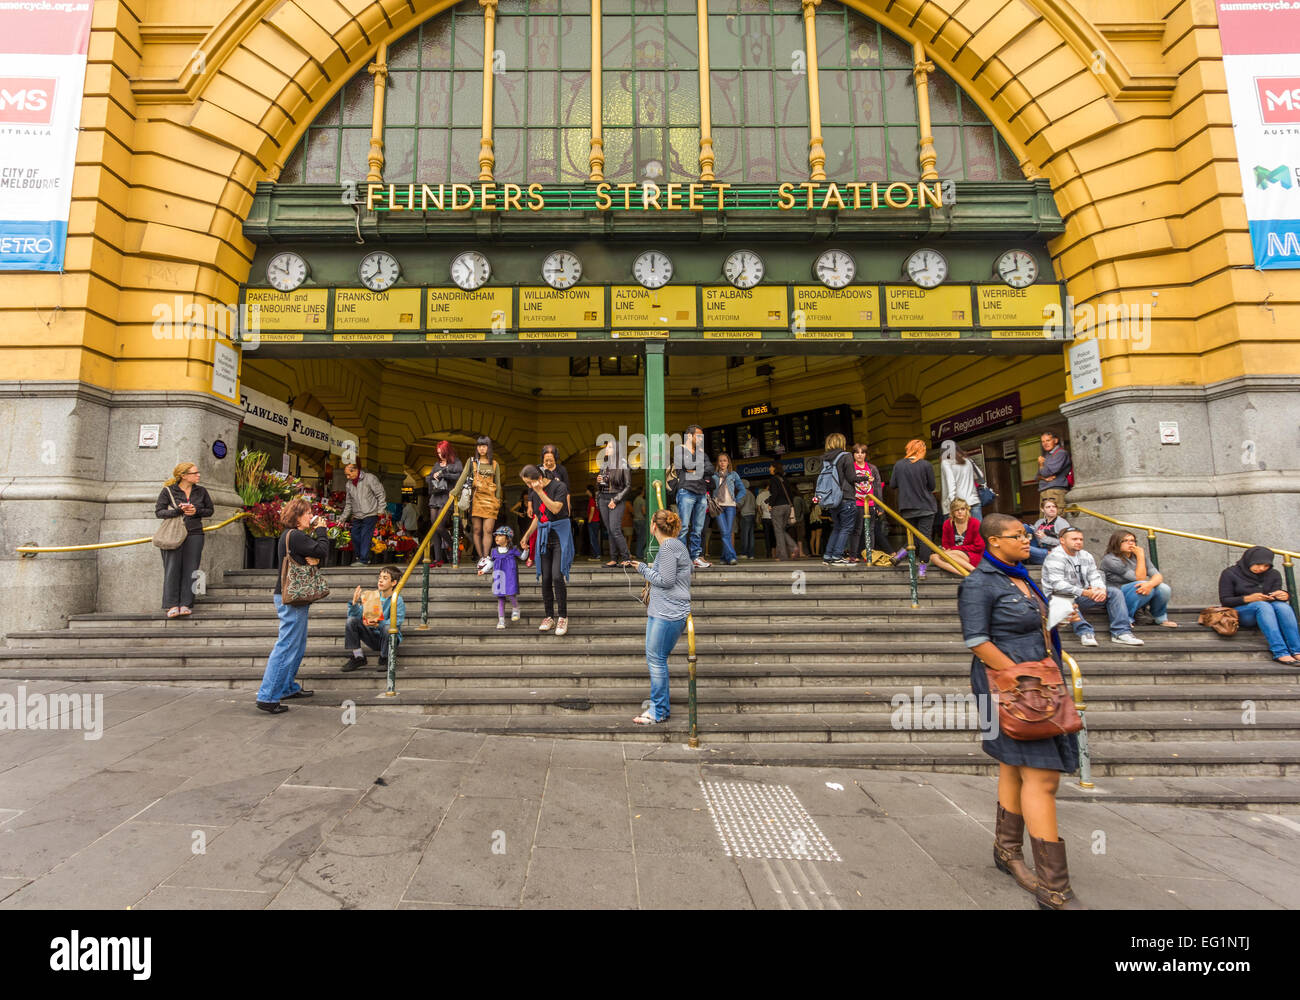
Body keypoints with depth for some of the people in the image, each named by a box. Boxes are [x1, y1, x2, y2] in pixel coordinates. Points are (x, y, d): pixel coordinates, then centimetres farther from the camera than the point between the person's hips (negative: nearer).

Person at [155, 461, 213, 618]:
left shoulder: (201, 491, 9)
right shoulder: (168, 491, 0)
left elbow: (210, 510, 13)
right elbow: (158, 511, -3)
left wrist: (196, 511, -6)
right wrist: (179, 510, -17)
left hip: (194, 534, 2)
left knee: (190, 570, 0)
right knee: (172, 569, -4)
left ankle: (186, 604, 5)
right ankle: (172, 605, 2)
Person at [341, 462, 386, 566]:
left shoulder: (370, 478, -9)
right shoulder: (348, 484, 8)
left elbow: (380, 494, -6)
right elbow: (348, 503, 17)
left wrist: (380, 510, -9)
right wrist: (342, 518, 15)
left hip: (370, 514, -6)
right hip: (357, 516, 6)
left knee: (365, 537, -10)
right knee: (355, 536, 6)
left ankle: (364, 560, -6)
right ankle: (359, 557, 21)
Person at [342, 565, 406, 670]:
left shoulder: (397, 600, -10)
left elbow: (396, 622, -22)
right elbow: (359, 615, 4)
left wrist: (378, 624, -38)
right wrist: (355, 603, -15)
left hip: (389, 638, -5)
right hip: (373, 637, 5)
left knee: (387, 628, -37)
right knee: (352, 620, -10)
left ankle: (385, 660, -9)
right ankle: (357, 658, -3)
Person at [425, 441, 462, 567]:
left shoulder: (456, 463, 3)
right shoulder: (437, 464, 20)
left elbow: (459, 476, -13)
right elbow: (427, 478, 23)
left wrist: (442, 474, -12)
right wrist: (433, 476, 1)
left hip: (447, 497, -6)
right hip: (435, 497, 6)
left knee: (439, 527, -16)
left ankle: (452, 548, 9)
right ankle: (438, 559, 3)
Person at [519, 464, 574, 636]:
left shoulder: (559, 486, -9)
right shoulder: (535, 493, 10)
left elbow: (555, 509, -21)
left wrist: (540, 492, -20)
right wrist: (526, 536, 22)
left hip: (560, 533, -6)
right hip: (543, 535, 6)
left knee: (557, 576, -15)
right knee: (545, 578, 3)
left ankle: (563, 617, -2)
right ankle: (549, 617, 14)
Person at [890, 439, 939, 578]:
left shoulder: (898, 465, -3)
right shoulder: (926, 465, -9)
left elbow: (892, 485, 1)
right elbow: (932, 486, -1)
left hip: (907, 508, 3)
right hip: (925, 507, -3)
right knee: (925, 537, 1)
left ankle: (902, 552, 0)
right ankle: (922, 568, -2)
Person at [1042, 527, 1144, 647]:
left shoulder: (1086, 556, 14)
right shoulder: (1055, 557, -14)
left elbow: (1095, 577, 6)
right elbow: (1058, 585, -23)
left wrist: (1101, 589, -18)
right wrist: (1084, 592, -29)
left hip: (1080, 597, 8)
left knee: (1114, 592, -4)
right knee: (1067, 599, -40)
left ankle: (1121, 632, -14)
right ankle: (1085, 631, -45)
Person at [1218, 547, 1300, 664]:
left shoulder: (1274, 574, 9)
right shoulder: (1230, 574, -4)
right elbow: (1224, 600, -6)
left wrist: (1285, 596, -18)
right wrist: (1248, 598, -23)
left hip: (1267, 611, 4)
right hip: (1240, 612, -4)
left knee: (1282, 605, -30)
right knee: (1262, 605, -36)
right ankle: (1279, 652, -45)